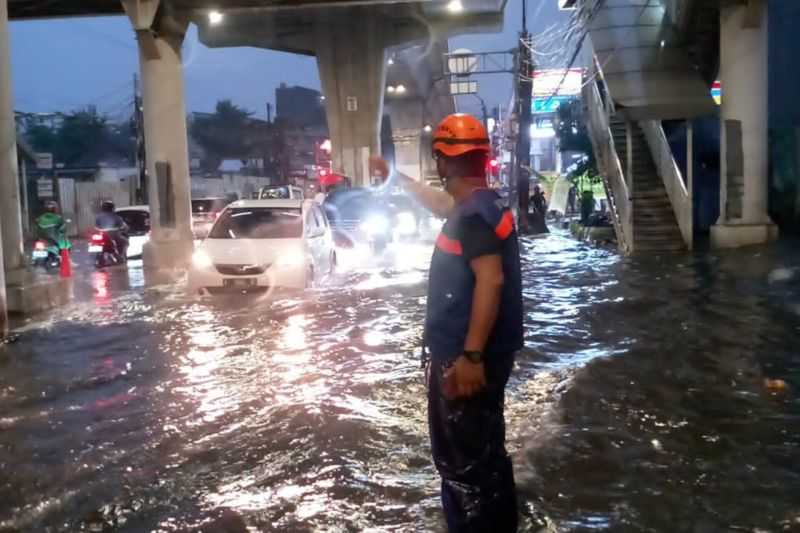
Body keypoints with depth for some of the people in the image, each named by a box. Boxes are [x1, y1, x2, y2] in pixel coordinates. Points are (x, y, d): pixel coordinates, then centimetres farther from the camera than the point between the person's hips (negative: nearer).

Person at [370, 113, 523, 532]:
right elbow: (439, 203, 31)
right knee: (483, 451, 22)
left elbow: (491, 280, -31)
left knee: (463, 458, 1)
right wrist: (393, 176, 37)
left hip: (464, 358, -10)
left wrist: (470, 356, -32)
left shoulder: (473, 215, -21)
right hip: (479, 352, 11)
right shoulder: (479, 203, 10)